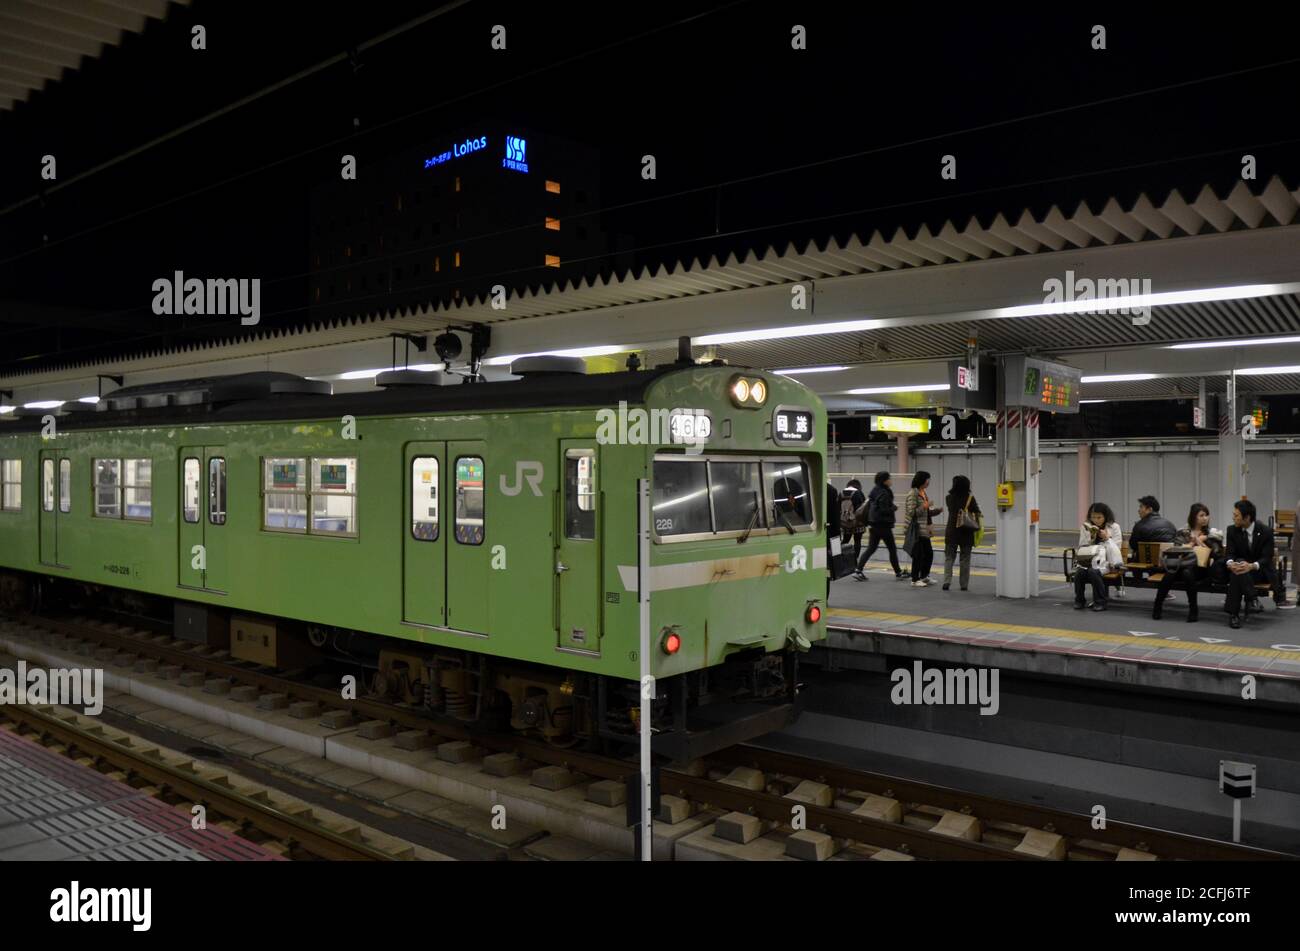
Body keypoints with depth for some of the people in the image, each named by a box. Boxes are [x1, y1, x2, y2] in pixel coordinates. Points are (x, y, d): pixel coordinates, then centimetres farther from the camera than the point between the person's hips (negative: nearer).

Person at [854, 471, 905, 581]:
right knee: (892, 549, 5)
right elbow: (884, 510, -22)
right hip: (883, 525, -8)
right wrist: (894, 508, -7)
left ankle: (859, 571, 0)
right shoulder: (884, 493, -17)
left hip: (874, 525, 8)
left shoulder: (874, 491, 11)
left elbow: (868, 505, 16)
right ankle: (898, 573, 14)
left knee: (871, 549, 8)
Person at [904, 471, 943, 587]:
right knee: (918, 555, -4)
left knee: (929, 553, 12)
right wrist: (924, 507, -19)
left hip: (924, 530, 9)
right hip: (916, 530, -9)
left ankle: (924, 577, 25)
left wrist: (938, 510, 9)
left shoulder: (923, 493, 14)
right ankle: (915, 580, 6)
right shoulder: (913, 494, -13)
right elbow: (911, 512, -17)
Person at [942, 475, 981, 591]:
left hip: (951, 532, 1)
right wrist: (979, 514, 11)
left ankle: (947, 581, -6)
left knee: (949, 557, 7)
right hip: (966, 533, -1)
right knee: (965, 559, 8)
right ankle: (964, 584, 9)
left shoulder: (949, 498, 0)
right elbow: (978, 513, -8)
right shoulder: (970, 498, -9)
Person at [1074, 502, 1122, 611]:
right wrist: (1091, 537, -6)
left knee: (1093, 572, -35)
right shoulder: (1086, 527, 10)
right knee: (1079, 572, -30)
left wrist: (1107, 538, -13)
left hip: (1105, 561, -3)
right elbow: (1082, 546, 9)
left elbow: (1116, 548, 2)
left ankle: (1100, 602, -21)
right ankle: (1079, 601, -13)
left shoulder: (1114, 527, 4)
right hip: (1088, 559, 3)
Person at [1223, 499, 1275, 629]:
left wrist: (1252, 566, -37)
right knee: (1235, 570, -35)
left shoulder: (1266, 531, -11)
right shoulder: (1232, 530, -1)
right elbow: (1230, 554, -5)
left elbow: (1267, 558, -15)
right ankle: (1252, 598, -36)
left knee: (1237, 574, -35)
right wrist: (1230, 563, -31)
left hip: (1261, 571, -3)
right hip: (1240, 565, 3)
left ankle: (1233, 613, -35)